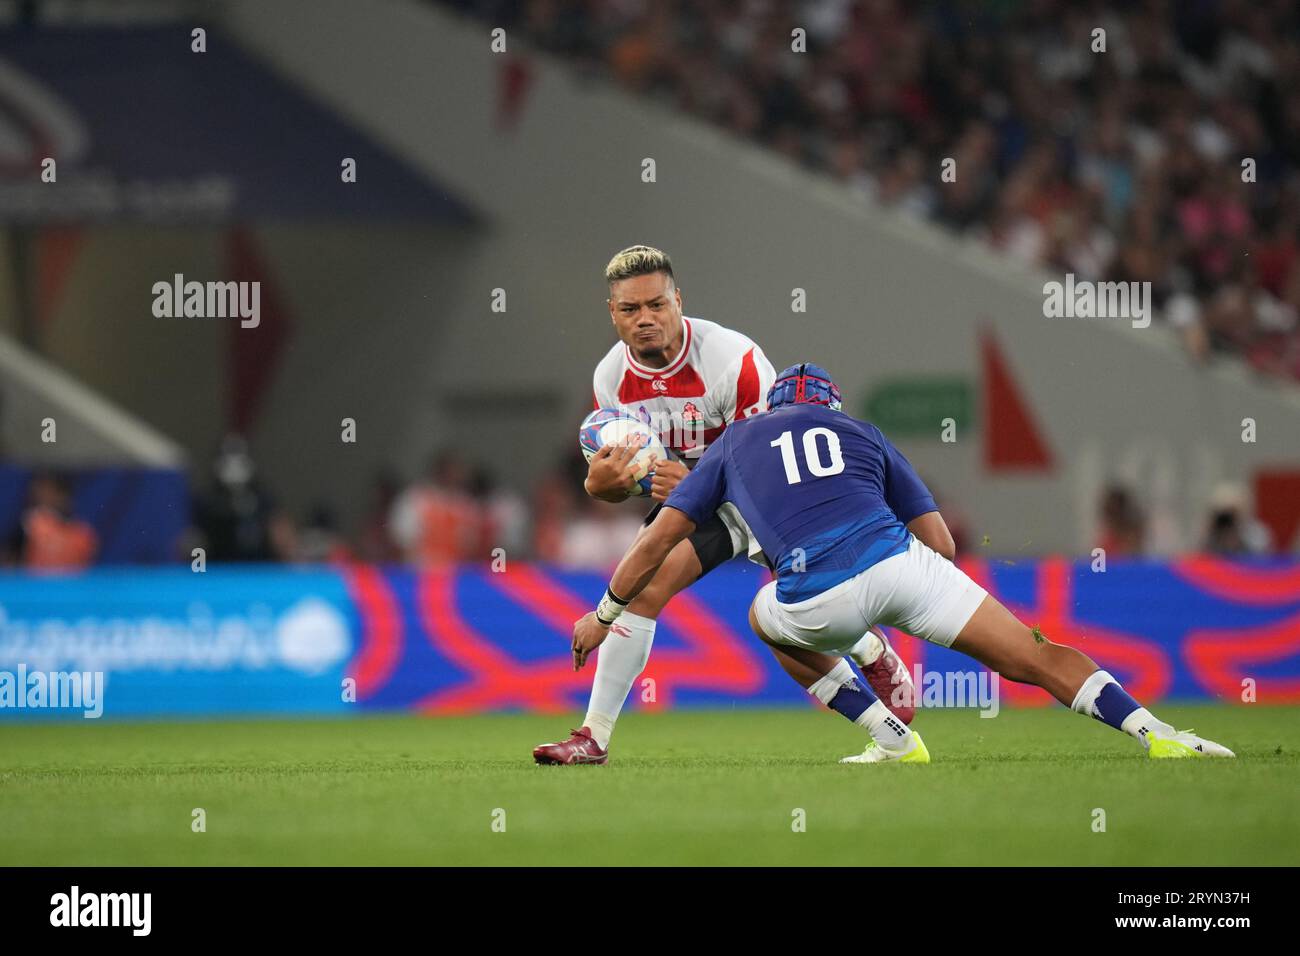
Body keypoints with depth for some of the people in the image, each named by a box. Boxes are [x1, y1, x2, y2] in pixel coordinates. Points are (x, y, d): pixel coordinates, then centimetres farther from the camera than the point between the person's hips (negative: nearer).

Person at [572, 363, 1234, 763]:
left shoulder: (737, 442, 28)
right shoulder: (860, 434, 30)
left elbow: (658, 540, 25)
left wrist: (603, 617, 35)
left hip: (819, 597, -1)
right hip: (900, 561, 1)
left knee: (767, 619, 34)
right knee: (1035, 659, 6)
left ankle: (894, 741, 21)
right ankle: (1155, 733, -14)